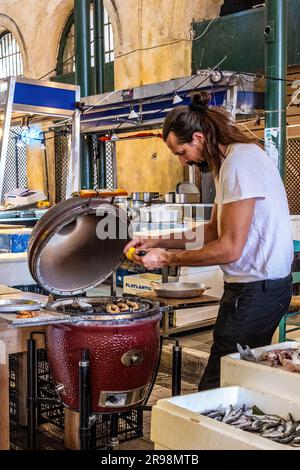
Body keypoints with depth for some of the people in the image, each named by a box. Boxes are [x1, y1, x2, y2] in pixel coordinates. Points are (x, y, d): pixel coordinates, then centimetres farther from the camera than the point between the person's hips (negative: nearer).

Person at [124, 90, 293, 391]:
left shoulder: (239, 163, -18)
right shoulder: (228, 162, 16)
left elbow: (229, 248, -21)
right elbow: (213, 232, 19)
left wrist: (168, 258, -11)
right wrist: (159, 242, 11)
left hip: (256, 290, -10)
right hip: (258, 286, 10)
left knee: (216, 388, -7)